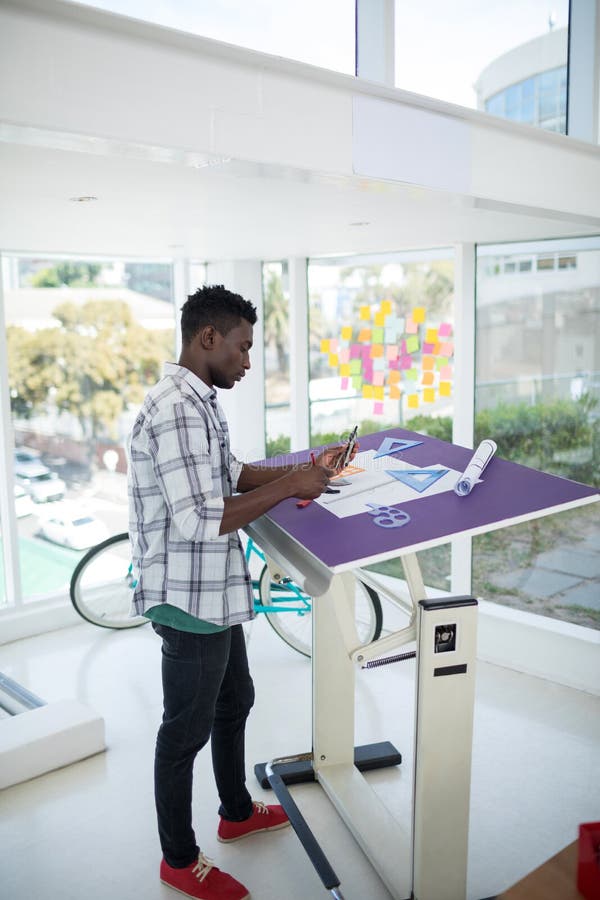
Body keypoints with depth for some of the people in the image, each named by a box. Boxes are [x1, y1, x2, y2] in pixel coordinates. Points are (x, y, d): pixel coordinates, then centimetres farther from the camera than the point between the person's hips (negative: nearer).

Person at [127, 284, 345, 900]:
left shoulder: (197, 402, 8)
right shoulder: (176, 411, -25)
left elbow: (228, 473, 19)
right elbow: (199, 521, -30)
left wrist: (296, 470, 6)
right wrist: (288, 487, -22)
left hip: (216, 593, 10)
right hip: (191, 601, -10)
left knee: (234, 702, 25)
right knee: (186, 731, 8)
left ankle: (237, 813, 47)